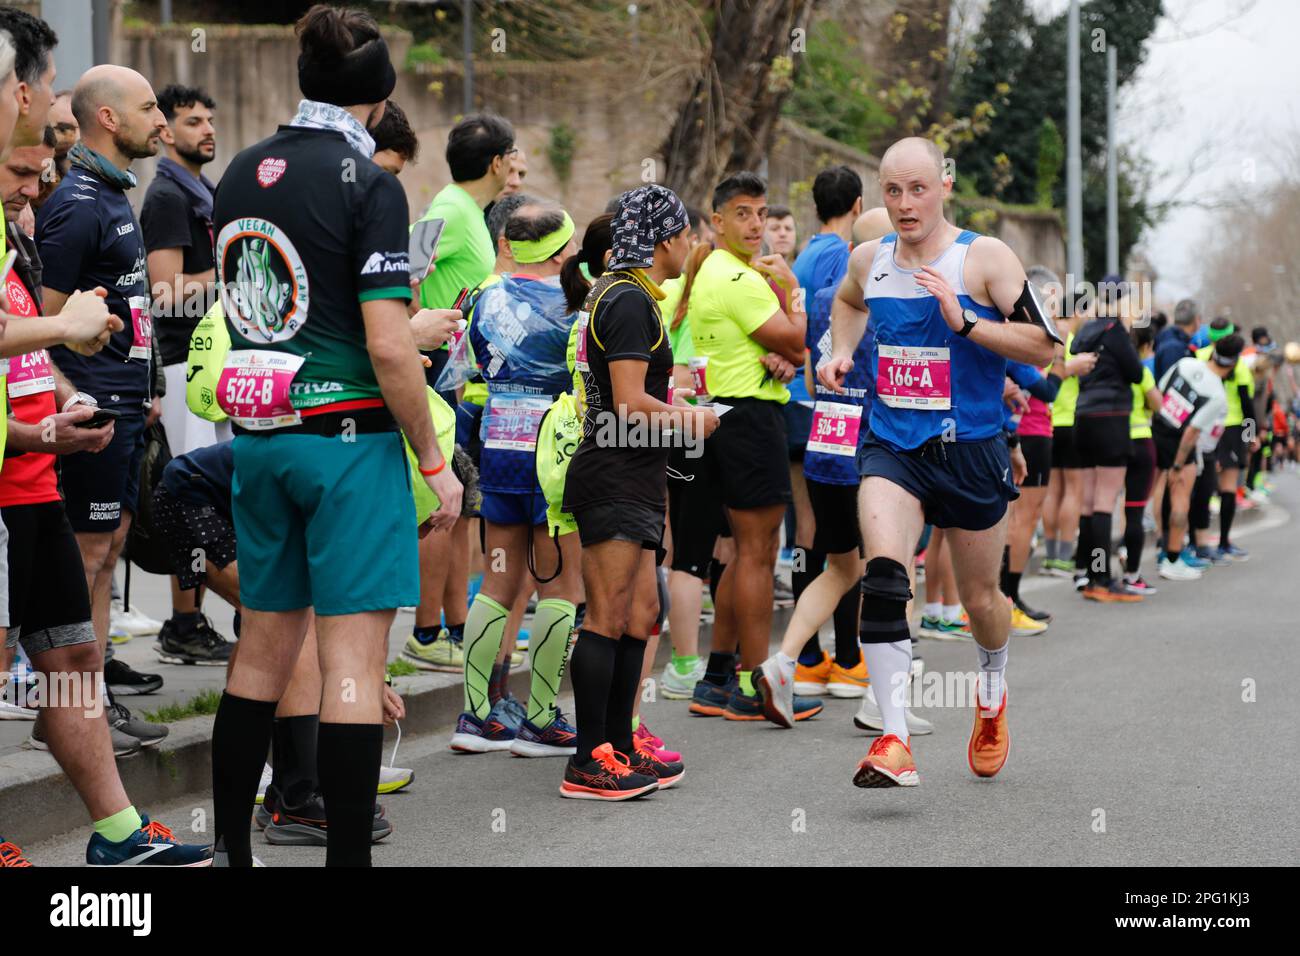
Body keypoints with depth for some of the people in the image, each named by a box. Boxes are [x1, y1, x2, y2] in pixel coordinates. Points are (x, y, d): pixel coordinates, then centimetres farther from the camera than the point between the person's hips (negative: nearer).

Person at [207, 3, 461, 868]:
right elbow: (388, 348, -18)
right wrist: (435, 461, -8)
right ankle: (347, 853, -5)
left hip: (257, 433, 7)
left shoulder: (242, 173, 9)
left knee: (265, 645, 16)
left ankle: (230, 846, 22)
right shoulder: (367, 182, -12)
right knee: (353, 660, -5)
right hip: (347, 435, -7)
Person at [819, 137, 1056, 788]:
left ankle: (991, 693, 47)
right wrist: (842, 352, 11)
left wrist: (964, 321, -22)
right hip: (891, 447, 2)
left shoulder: (985, 258, -8)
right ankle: (895, 740, -24)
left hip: (970, 449, -2)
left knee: (980, 598, 13)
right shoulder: (869, 260, 5)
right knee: (883, 575, -23)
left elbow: (1042, 347, -11)